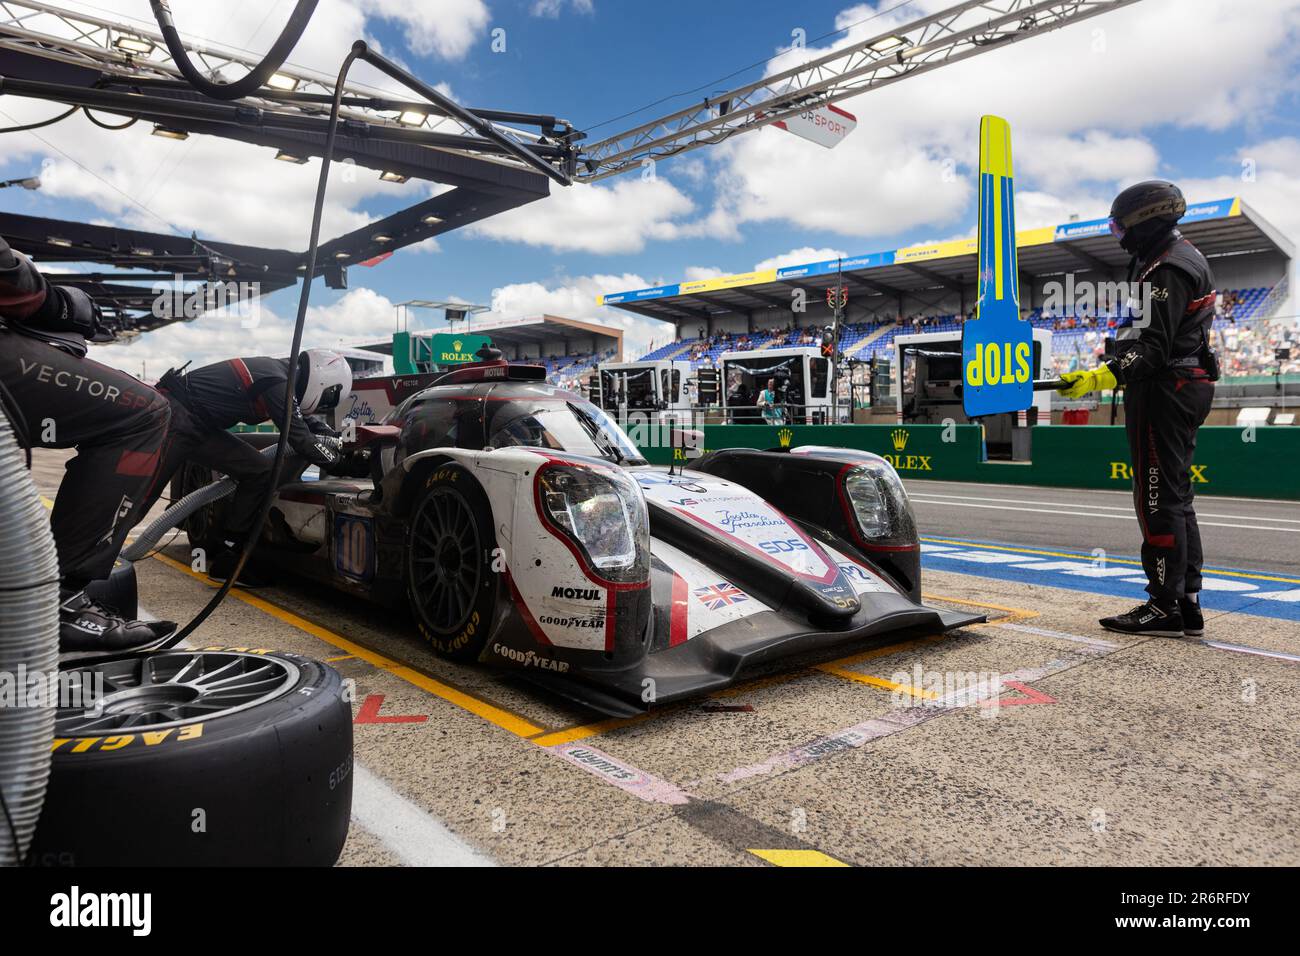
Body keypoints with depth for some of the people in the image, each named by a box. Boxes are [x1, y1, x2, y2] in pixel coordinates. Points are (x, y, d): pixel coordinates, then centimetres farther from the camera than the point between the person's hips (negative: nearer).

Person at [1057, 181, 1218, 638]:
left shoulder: (1165, 270, -16)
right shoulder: (1187, 258, 18)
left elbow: (1151, 347, -26)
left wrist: (1102, 376, -36)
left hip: (1163, 391, -11)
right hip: (1186, 388, 11)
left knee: (1158, 500, -7)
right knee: (1176, 498, 13)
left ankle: (1165, 607, -2)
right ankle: (1187, 604, 18)